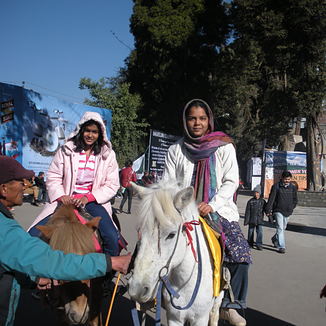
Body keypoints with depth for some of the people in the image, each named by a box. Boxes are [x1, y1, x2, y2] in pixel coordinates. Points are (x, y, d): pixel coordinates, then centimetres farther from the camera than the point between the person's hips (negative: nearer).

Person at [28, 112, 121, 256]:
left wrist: (88, 198, -14)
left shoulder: (108, 155, 4)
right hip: (66, 200, 1)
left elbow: (112, 185, 0)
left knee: (112, 238, -27)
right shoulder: (66, 150, 4)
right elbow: (53, 178, 4)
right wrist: (61, 196, -15)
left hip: (94, 201, -1)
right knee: (34, 235, -15)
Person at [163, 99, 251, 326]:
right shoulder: (176, 150, 7)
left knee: (241, 254, -15)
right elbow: (168, 184, 6)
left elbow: (231, 182, -2)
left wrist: (212, 205, -15)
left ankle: (230, 306, 4)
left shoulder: (224, 147, 4)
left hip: (219, 211, -1)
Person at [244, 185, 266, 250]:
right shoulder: (250, 201, -2)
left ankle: (259, 244, -4)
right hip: (252, 220, 0)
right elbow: (247, 212, -2)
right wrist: (246, 221, -4)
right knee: (250, 231, 10)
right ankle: (250, 244, 24)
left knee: (260, 232, -9)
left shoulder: (262, 201, 4)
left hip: (260, 220, 0)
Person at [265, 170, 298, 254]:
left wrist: (291, 208, 4)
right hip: (278, 211, -4)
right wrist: (268, 210, -12)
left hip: (287, 212, 5)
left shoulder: (293, 187, 6)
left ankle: (275, 239, 41)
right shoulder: (276, 186, -6)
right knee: (280, 228, -11)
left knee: (283, 228, 16)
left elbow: (295, 200, 17)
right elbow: (271, 199, -8)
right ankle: (281, 247, -9)